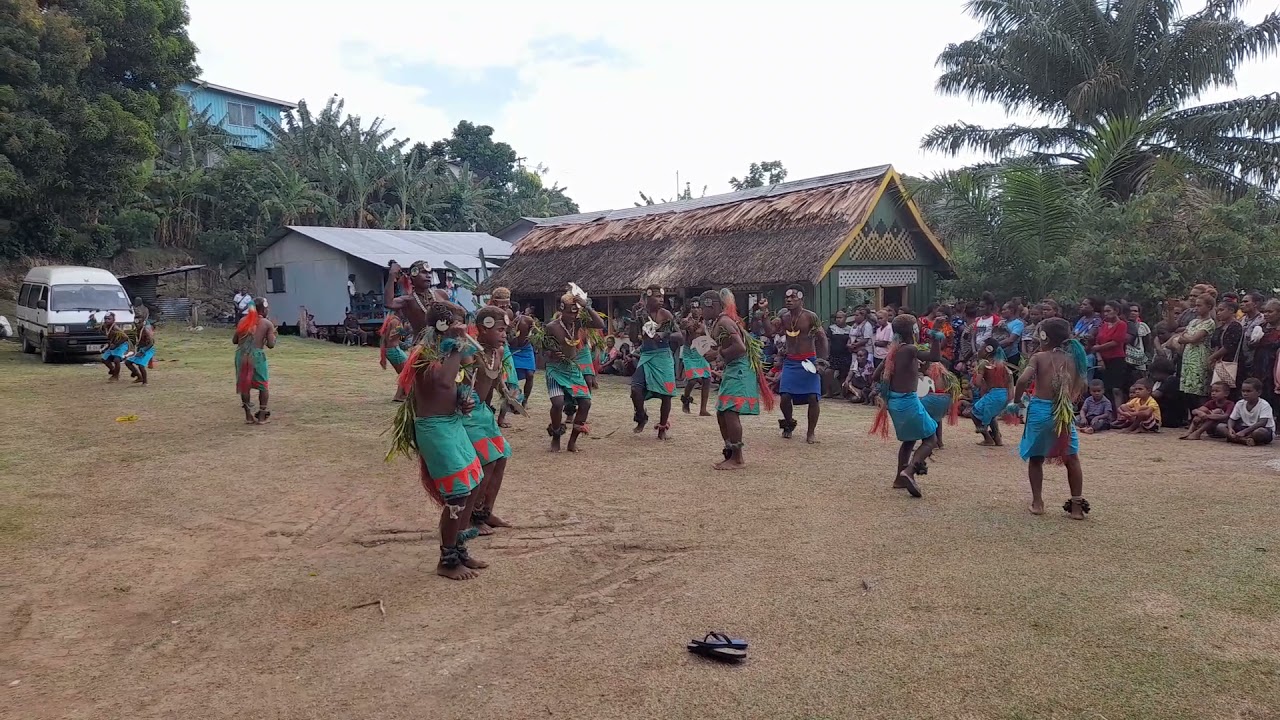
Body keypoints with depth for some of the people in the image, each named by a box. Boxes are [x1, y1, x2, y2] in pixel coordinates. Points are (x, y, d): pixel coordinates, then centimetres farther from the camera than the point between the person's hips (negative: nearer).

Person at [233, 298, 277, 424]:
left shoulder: (243, 320, 13)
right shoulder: (268, 324, 2)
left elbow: (234, 340, 13)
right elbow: (271, 344, -3)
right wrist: (273, 334, 16)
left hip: (241, 354, 3)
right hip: (256, 355, -3)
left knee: (244, 385, 15)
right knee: (263, 385, 13)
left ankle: (248, 415, 18)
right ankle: (262, 415, 12)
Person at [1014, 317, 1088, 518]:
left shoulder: (1039, 357, -3)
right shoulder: (1072, 359, 7)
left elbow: (1024, 380, -18)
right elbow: (1080, 388, 6)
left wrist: (1017, 399, -3)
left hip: (1040, 409, -2)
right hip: (1064, 412, 2)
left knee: (1036, 458, 14)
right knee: (1071, 458, 15)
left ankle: (1037, 502, 12)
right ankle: (1077, 504, 14)